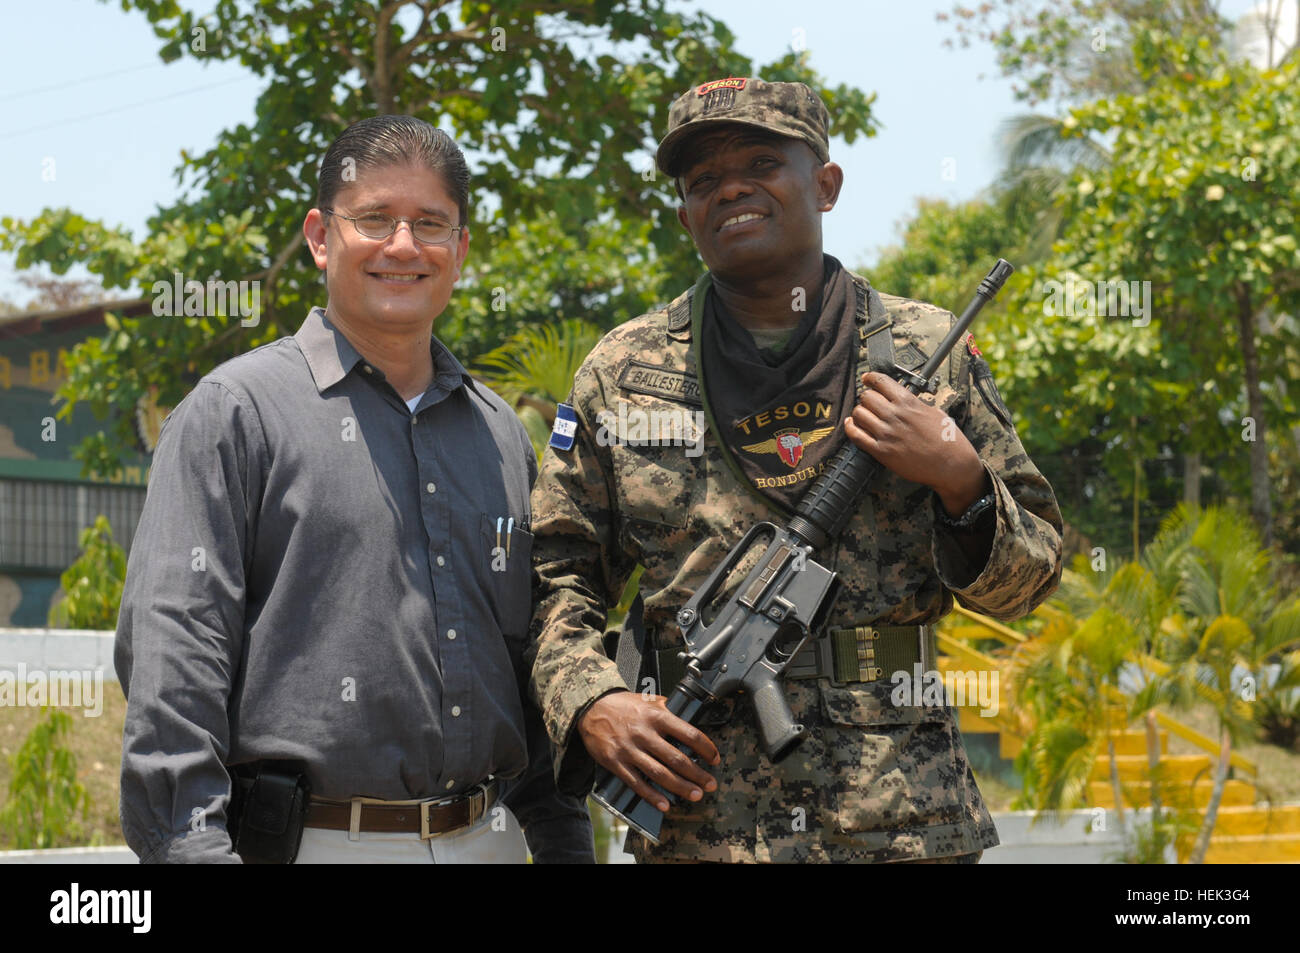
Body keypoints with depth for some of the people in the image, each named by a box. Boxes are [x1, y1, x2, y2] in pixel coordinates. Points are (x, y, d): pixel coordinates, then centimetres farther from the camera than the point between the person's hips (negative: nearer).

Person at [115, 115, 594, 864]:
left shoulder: (502, 434, 15)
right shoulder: (238, 409, -2)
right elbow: (171, 653, -10)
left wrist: (566, 844, 11)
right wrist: (191, 845, -19)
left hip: (488, 838, 5)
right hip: (312, 841, -5)